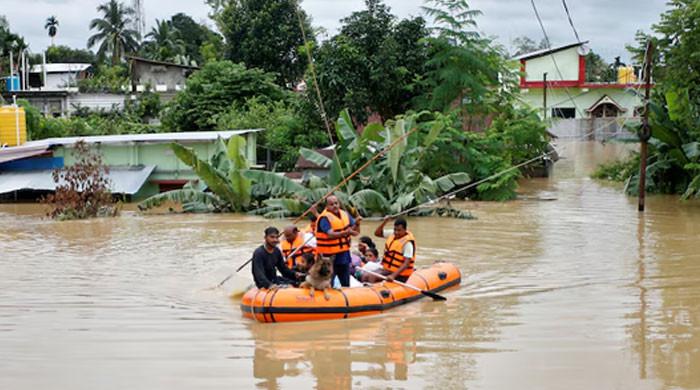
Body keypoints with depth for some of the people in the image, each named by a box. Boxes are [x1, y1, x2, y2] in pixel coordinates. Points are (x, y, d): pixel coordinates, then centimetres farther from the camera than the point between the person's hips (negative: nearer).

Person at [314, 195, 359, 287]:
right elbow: (331, 235, -30)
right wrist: (345, 233, -45)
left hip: (344, 255, 6)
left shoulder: (345, 215, 5)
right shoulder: (325, 218, -15)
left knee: (346, 284, 17)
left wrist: (356, 223, -18)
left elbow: (356, 232, 3)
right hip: (329, 256, -6)